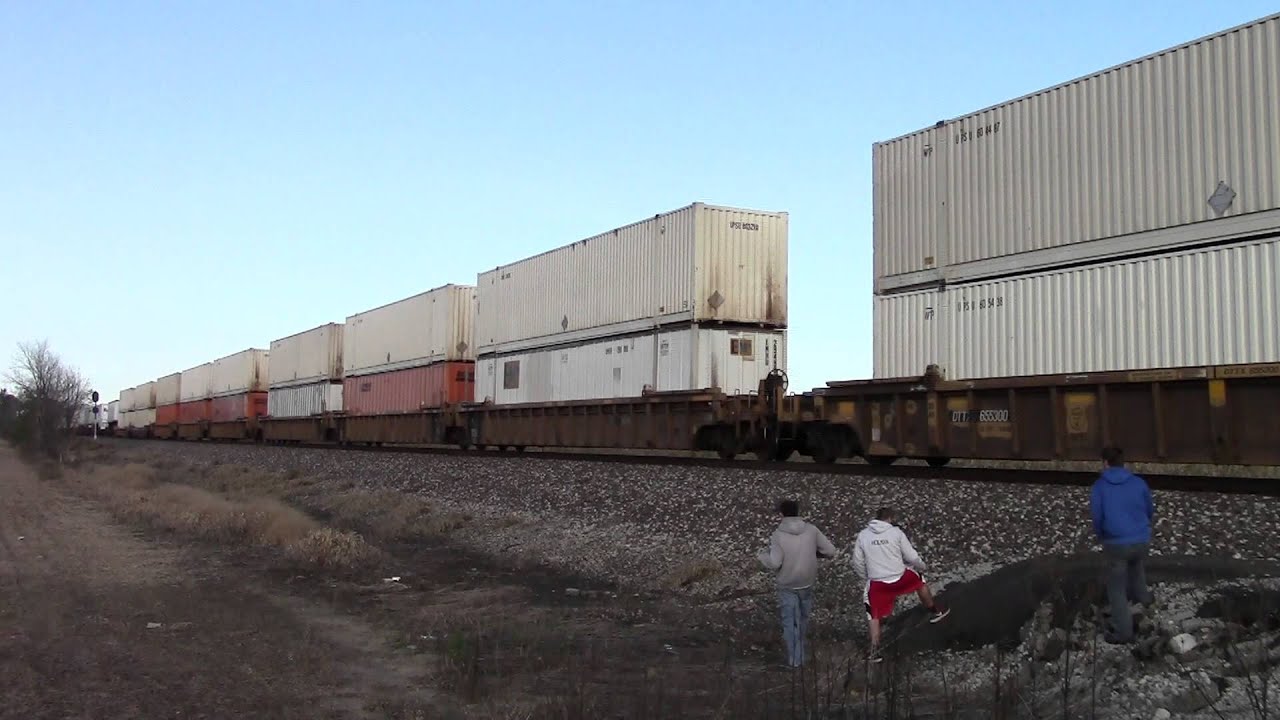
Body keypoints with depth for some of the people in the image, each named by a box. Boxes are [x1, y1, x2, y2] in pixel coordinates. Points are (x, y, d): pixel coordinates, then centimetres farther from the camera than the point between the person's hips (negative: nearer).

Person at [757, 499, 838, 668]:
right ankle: (800, 654, 34)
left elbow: (774, 563, -21)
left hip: (787, 586, -3)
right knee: (803, 618, 20)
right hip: (806, 584, 3)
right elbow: (831, 551, -6)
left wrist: (762, 555, -1)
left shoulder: (778, 535, -16)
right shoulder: (811, 530, -8)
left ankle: (794, 659, 12)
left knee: (790, 622, 8)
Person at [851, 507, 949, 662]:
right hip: (900, 578, 0)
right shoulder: (896, 532, -4)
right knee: (919, 578, 30)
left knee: (874, 614, 15)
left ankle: (875, 650, 4)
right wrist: (922, 566, 20)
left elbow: (858, 563, 4)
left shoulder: (863, 535, 1)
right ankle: (934, 611, 46)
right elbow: (912, 557, -1)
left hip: (877, 584, 0)